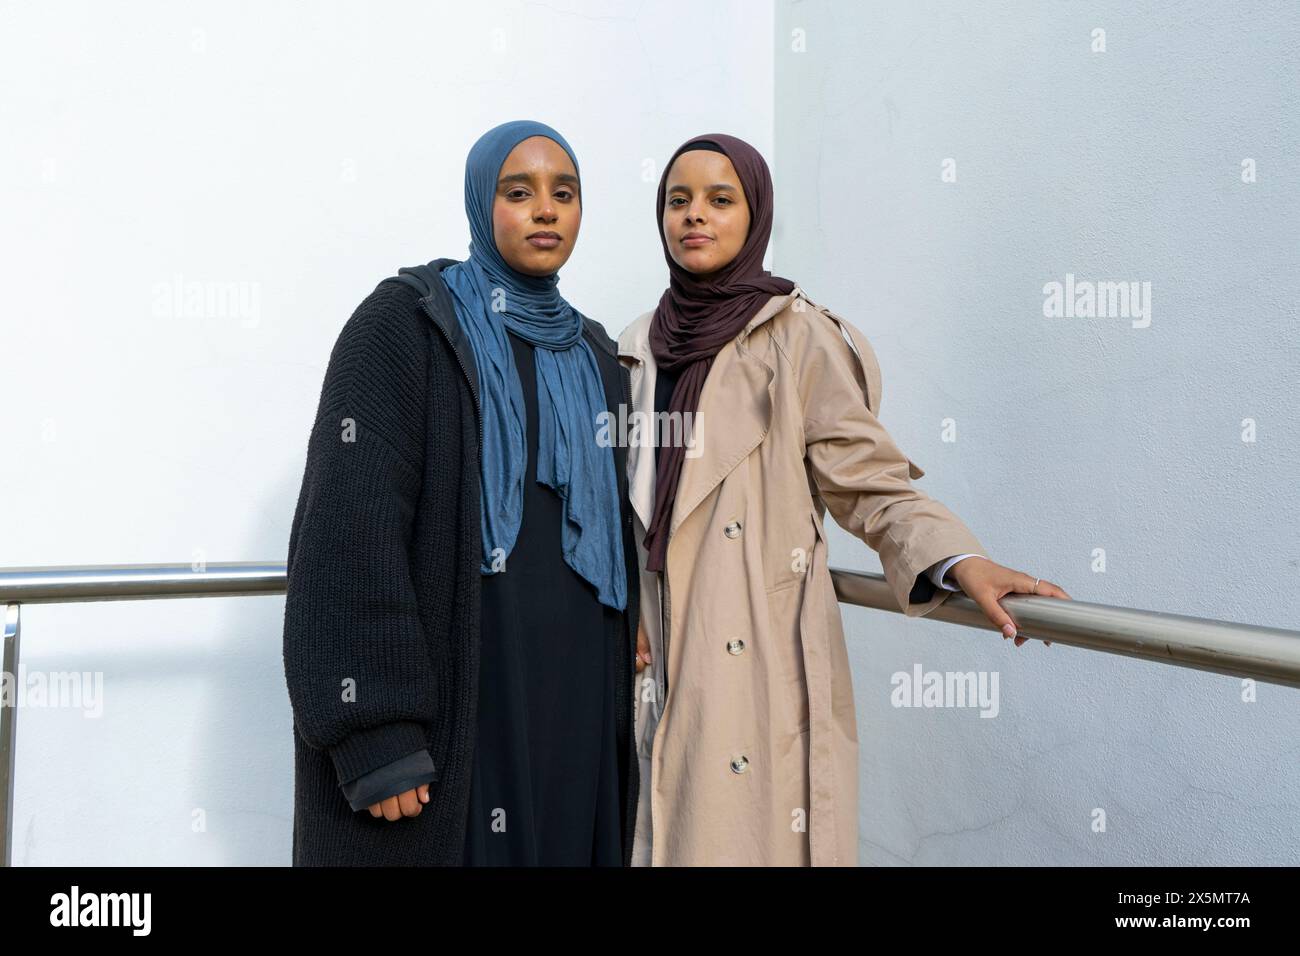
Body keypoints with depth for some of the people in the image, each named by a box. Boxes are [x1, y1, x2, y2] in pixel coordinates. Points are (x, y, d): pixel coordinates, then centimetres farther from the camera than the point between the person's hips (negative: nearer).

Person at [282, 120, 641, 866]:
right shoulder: (404, 324, -6)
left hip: (569, 703, 6)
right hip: (441, 698, -5)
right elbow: (350, 530, -14)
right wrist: (375, 734, -19)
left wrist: (616, 694, 10)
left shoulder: (594, 356, 13)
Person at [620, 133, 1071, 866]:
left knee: (753, 833, -2)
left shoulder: (800, 337, -5)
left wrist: (961, 562, -24)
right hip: (656, 664, 5)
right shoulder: (639, 348, 12)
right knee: (669, 836, 11)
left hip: (760, 662, -5)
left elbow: (871, 483, -8)